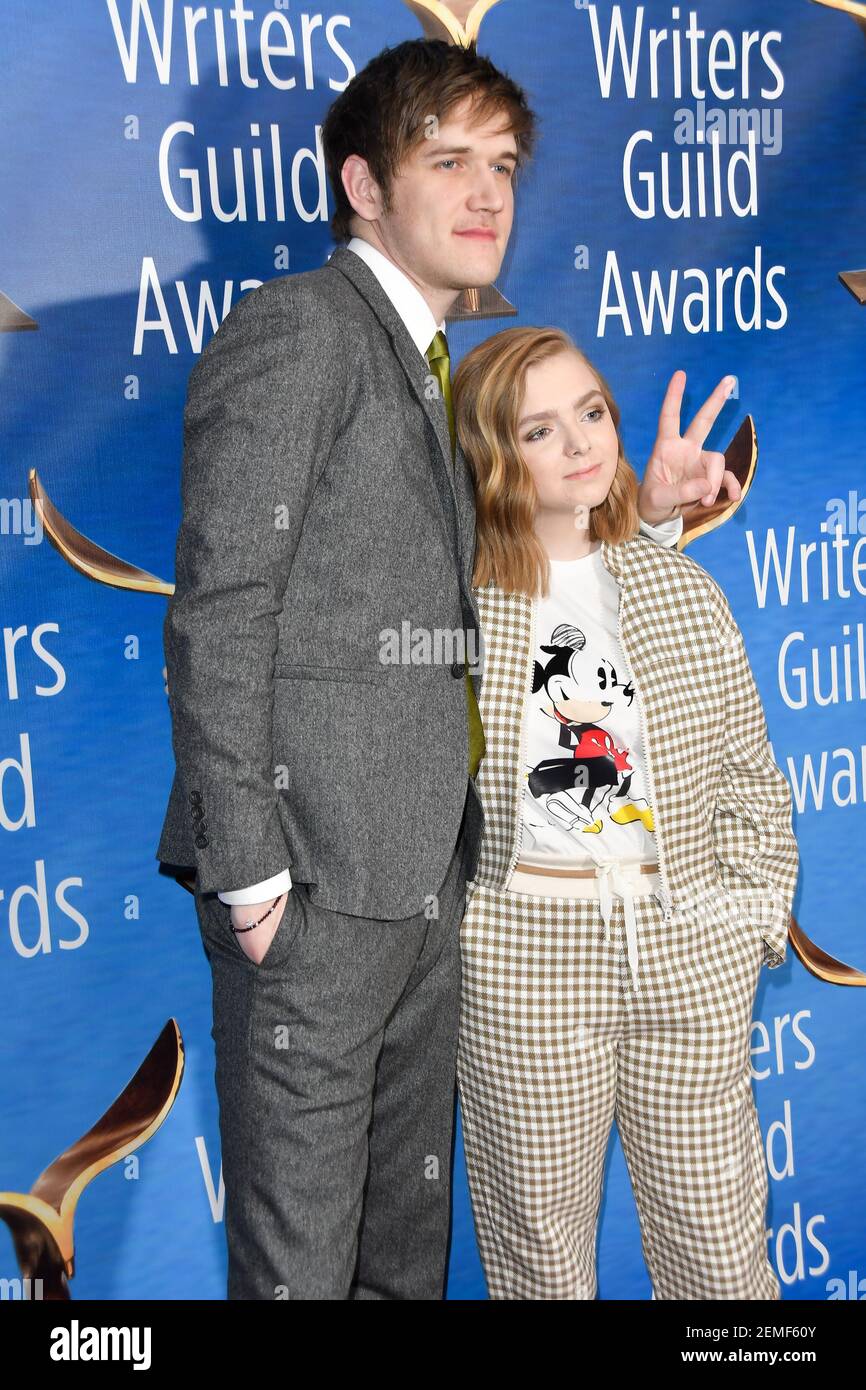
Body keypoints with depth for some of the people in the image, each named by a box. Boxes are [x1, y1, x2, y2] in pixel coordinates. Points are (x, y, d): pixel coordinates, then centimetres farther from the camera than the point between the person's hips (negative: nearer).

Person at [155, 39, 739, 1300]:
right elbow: (218, 613, -15)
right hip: (315, 874, -9)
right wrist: (247, 866, -18)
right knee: (301, 1251, 3)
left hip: (425, 869, 9)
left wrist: (643, 518, 11)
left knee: (410, 1231, 19)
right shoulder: (299, 325, -8)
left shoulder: (432, 367, 19)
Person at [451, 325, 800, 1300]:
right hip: (520, 967, -2)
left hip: (690, 962, 2)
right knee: (538, 1244, 13)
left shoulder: (682, 588, 5)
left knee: (721, 1245, 12)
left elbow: (748, 776, 9)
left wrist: (750, 918, 3)